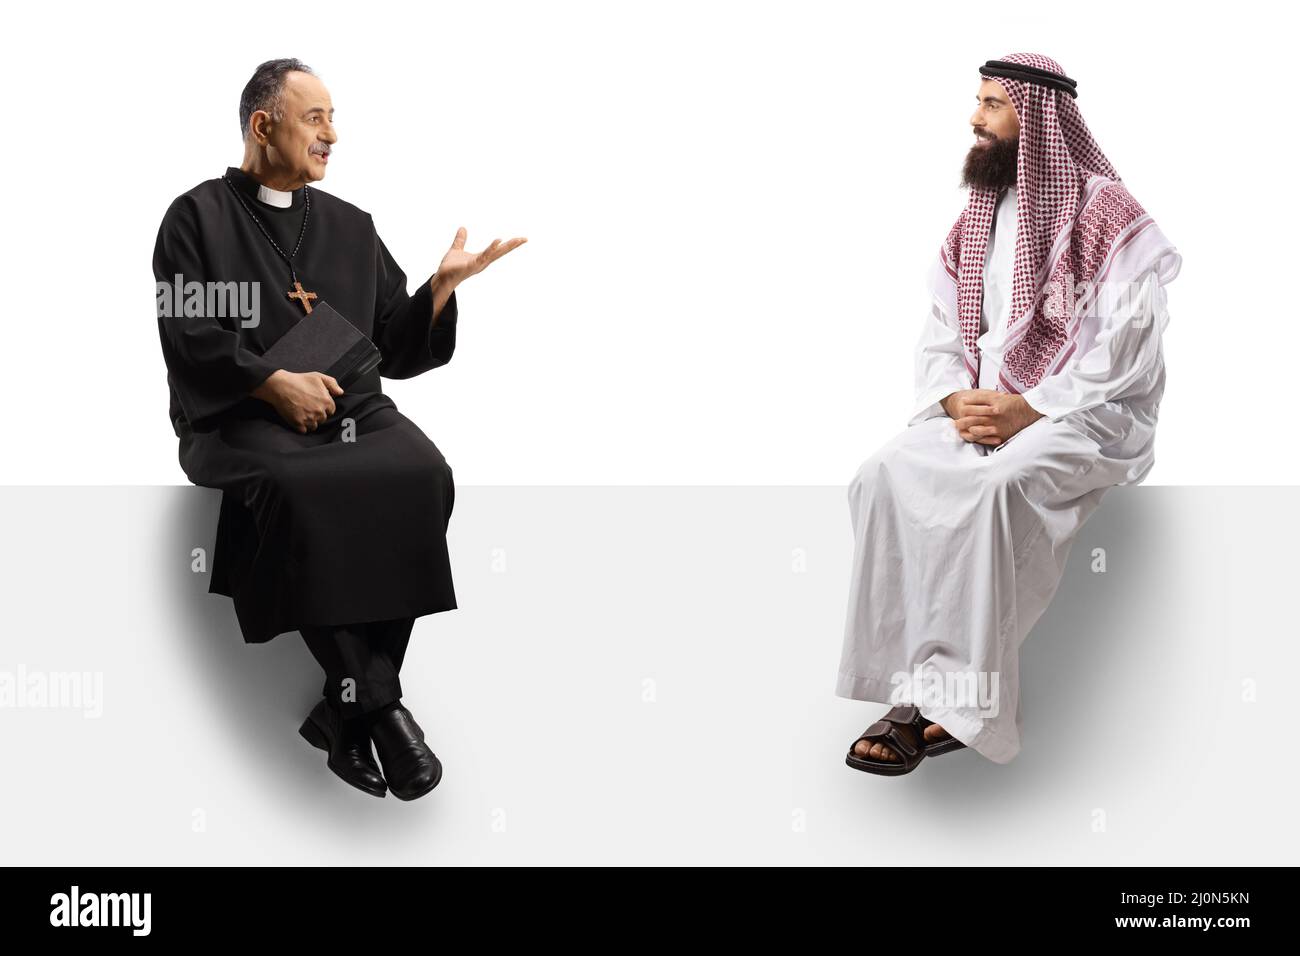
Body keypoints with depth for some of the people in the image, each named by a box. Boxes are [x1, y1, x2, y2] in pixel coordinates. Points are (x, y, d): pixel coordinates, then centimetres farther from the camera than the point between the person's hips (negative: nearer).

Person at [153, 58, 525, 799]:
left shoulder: (350, 227, 22)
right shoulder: (199, 216, 10)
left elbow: (397, 350, 18)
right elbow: (187, 335, -1)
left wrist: (443, 285, 1)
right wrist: (273, 380, -15)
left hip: (352, 407, 4)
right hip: (241, 415, -3)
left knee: (421, 476, -30)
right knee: (300, 489, -37)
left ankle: (345, 708, -26)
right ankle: (376, 705, -31)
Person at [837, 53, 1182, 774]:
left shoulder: (1109, 214, -4)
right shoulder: (975, 221, 17)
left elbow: (1127, 349, -13)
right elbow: (939, 336, 14)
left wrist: (1027, 409, -20)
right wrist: (956, 399, -8)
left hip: (1087, 413, -6)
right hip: (981, 410, 6)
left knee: (995, 486, -37)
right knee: (886, 477, -23)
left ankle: (956, 702, -31)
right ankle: (916, 691, -26)